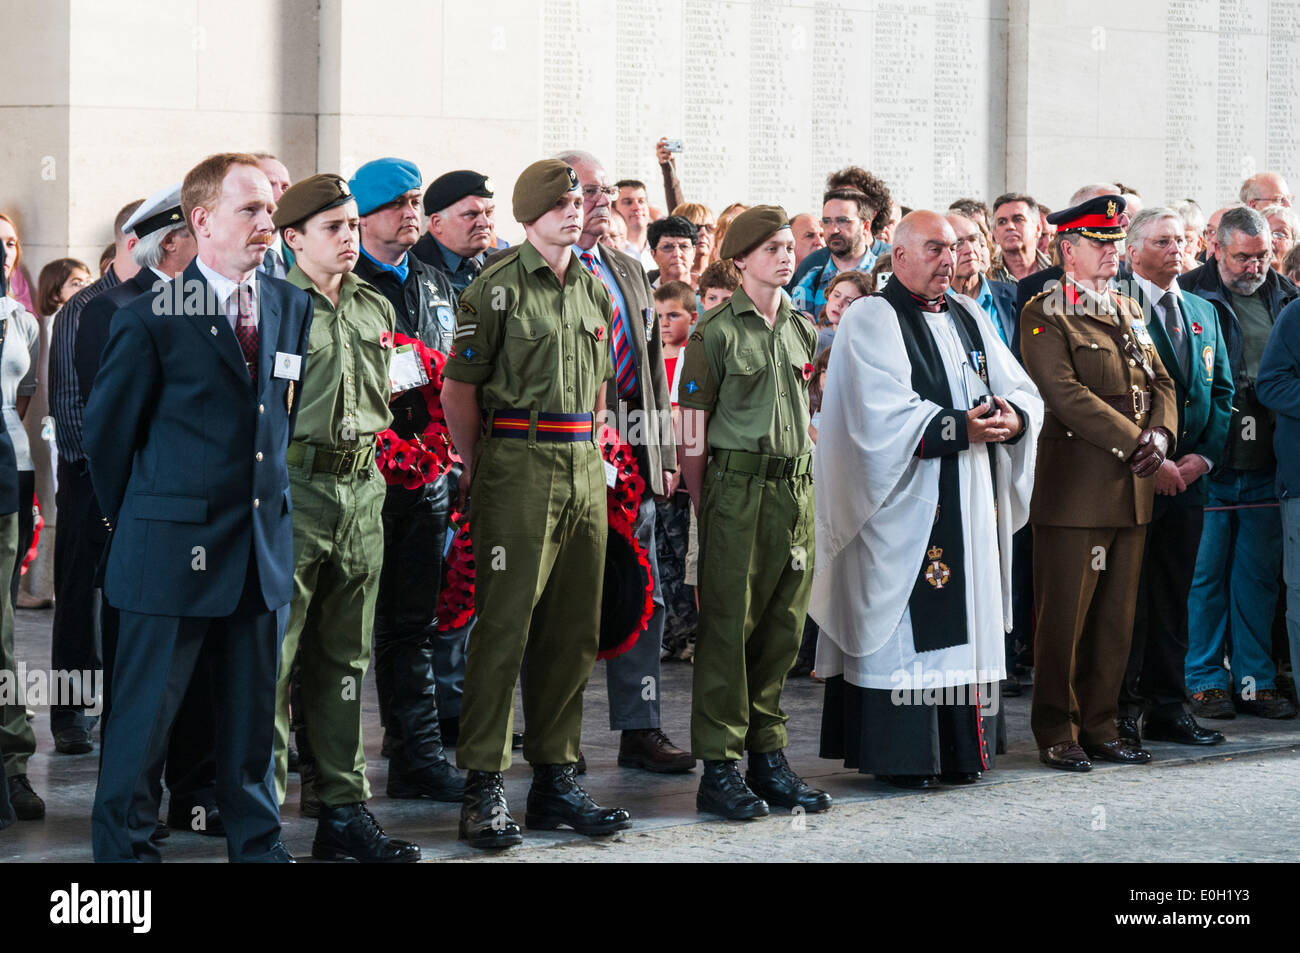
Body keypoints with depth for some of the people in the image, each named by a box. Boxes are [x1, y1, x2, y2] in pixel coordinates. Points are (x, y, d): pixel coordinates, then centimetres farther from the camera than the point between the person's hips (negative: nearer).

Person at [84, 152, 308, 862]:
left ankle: (257, 844, 25)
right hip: (173, 552, -5)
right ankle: (123, 846, 16)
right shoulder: (151, 318, -8)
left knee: (253, 716, 13)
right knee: (144, 716, 4)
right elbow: (107, 431, 0)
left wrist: (269, 495, 15)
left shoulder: (292, 307, 8)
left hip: (264, 552, 5)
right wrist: (133, 523, 8)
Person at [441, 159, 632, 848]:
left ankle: (556, 779, 19)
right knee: (505, 624, -7)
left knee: (574, 629, 9)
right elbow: (457, 389, -4)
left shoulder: (594, 291, 15)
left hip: (585, 467, 7)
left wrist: (585, 449, 17)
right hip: (518, 466, -7)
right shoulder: (496, 288, -5)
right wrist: (476, 472, -1)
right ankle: (484, 789, -3)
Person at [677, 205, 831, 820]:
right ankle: (719, 766, 1)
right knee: (728, 625, -4)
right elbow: (693, 434, -4)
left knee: (781, 626, 8)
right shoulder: (717, 331, -3)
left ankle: (769, 756, 17)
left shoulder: (802, 330, 15)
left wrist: (801, 483, 13)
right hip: (736, 486, -6)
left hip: (795, 487, 6)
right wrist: (704, 510, -7)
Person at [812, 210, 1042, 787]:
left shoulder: (970, 318, 17)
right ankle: (898, 755, -1)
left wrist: (1013, 419, -11)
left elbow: (1024, 392, 11)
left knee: (962, 621, 7)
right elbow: (885, 415, -17)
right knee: (904, 626, -6)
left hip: (969, 504, 7)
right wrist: (959, 427, -23)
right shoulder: (871, 321, -4)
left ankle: (958, 749, 13)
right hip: (904, 505, -7)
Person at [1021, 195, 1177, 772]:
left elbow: (1160, 383, 17)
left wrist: (1161, 433, -3)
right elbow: (1068, 394, -17)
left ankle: (1099, 725, 20)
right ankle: (1057, 733, 9)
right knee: (1064, 617, -1)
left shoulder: (1127, 312, 18)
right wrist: (1134, 443, -17)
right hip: (1074, 491, -7)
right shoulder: (1044, 316, -7)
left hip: (1131, 489, 7)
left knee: (1117, 617, 11)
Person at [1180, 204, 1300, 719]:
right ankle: (1205, 681, 11)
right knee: (1207, 571, 2)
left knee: (1258, 574, 9)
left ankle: (1255, 679, 17)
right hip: (1210, 462, -4)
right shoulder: (1189, 293, -3)